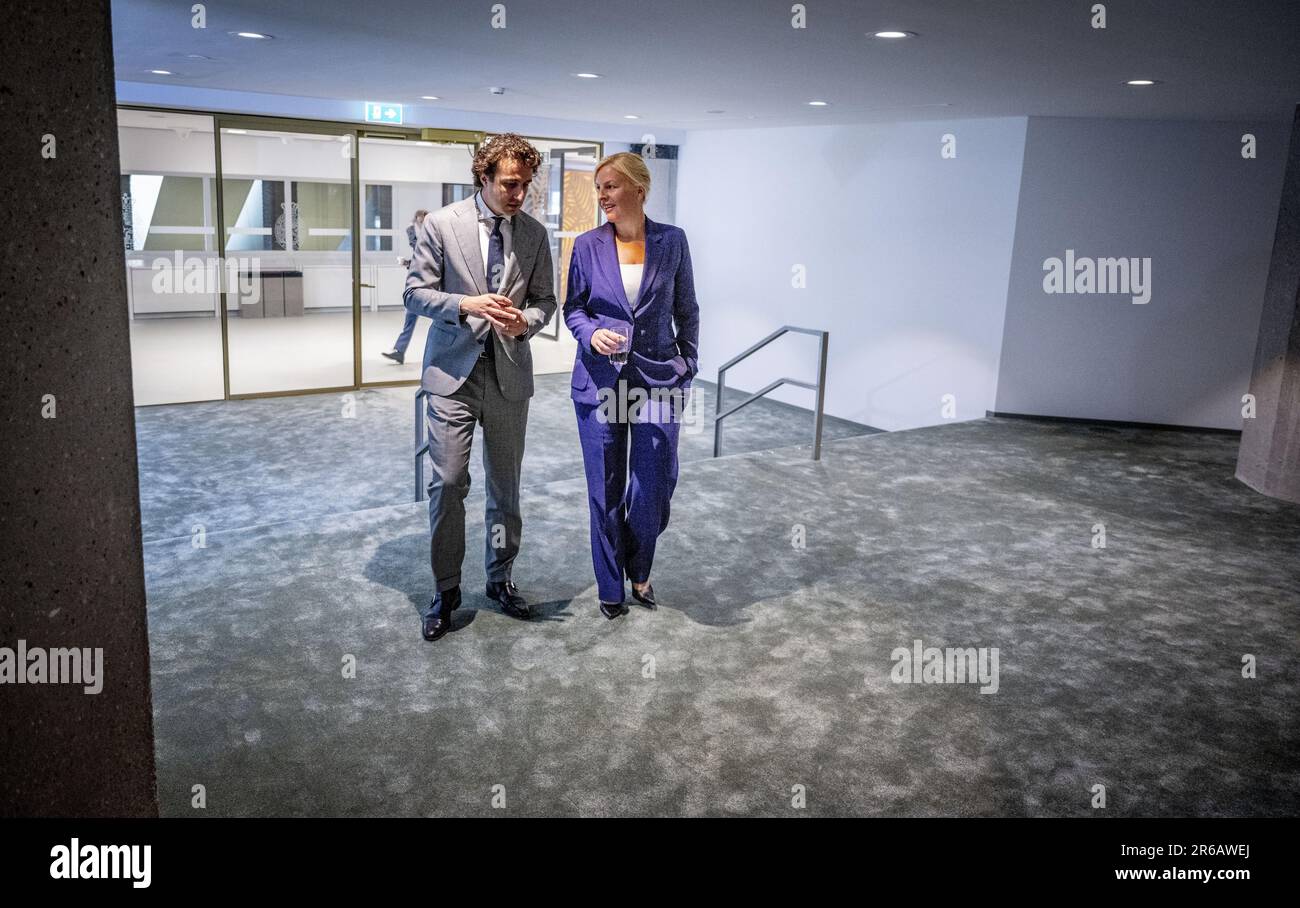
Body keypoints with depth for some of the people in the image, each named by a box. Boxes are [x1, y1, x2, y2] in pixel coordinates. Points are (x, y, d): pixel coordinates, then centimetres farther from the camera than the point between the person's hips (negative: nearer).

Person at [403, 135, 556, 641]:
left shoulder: (535, 235, 4)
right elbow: (415, 293, -3)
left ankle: (500, 578, 29)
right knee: (448, 484, -4)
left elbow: (545, 300, 9)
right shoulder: (440, 225, -3)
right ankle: (445, 590, 12)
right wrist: (466, 305, -20)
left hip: (510, 374, 3)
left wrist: (525, 320, -14)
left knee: (505, 485, 11)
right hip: (453, 371, -3)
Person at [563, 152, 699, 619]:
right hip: (600, 380, 0)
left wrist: (688, 366, 7)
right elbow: (573, 307, 8)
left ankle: (639, 571, 29)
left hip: (657, 379, 0)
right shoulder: (588, 245, 0)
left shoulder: (672, 241, 0)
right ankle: (610, 586, 26)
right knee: (605, 489, 8)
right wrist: (591, 333, -12)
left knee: (654, 487, 0)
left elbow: (686, 310, 9)